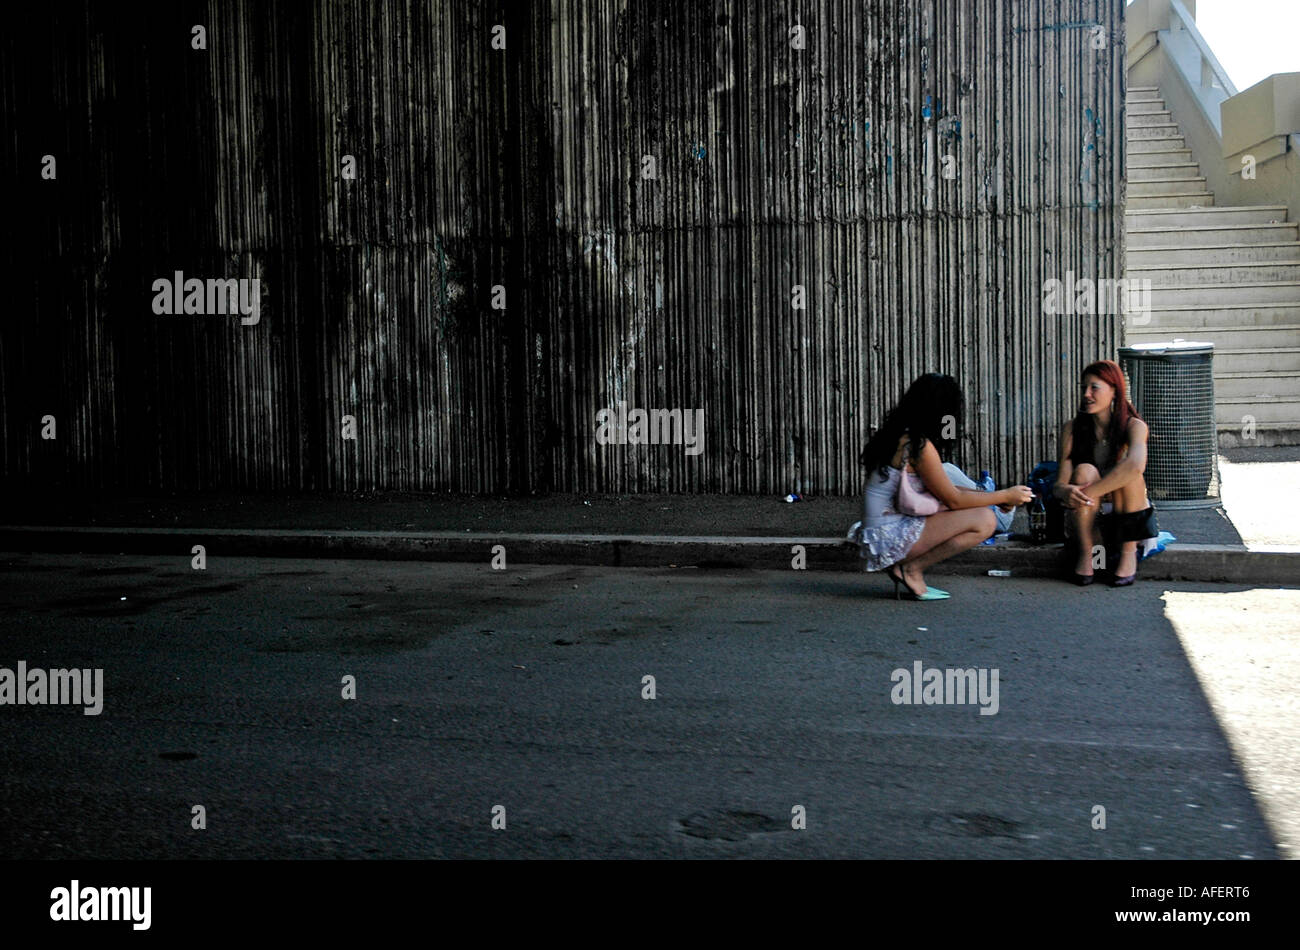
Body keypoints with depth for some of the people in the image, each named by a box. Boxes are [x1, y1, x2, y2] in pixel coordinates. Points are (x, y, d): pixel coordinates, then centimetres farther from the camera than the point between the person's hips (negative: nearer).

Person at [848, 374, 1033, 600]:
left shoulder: (899, 434, 12)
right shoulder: (920, 445, -16)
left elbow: (943, 489, 18)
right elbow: (954, 500, -10)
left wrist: (994, 496, 15)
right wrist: (1005, 496, 1)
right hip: (890, 537, -10)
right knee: (984, 520, -11)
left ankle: (906, 569, 9)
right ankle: (911, 570, -6)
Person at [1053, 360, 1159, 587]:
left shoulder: (1134, 426, -11)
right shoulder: (1072, 429, -5)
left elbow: (1136, 466, -34)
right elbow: (1059, 485, -13)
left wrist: (1087, 492, -38)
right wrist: (1066, 491, -38)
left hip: (1127, 517, -1)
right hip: (1088, 518, 1)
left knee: (1125, 470, -29)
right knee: (1084, 471, -27)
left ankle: (1128, 553, -17)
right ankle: (1085, 552, -18)